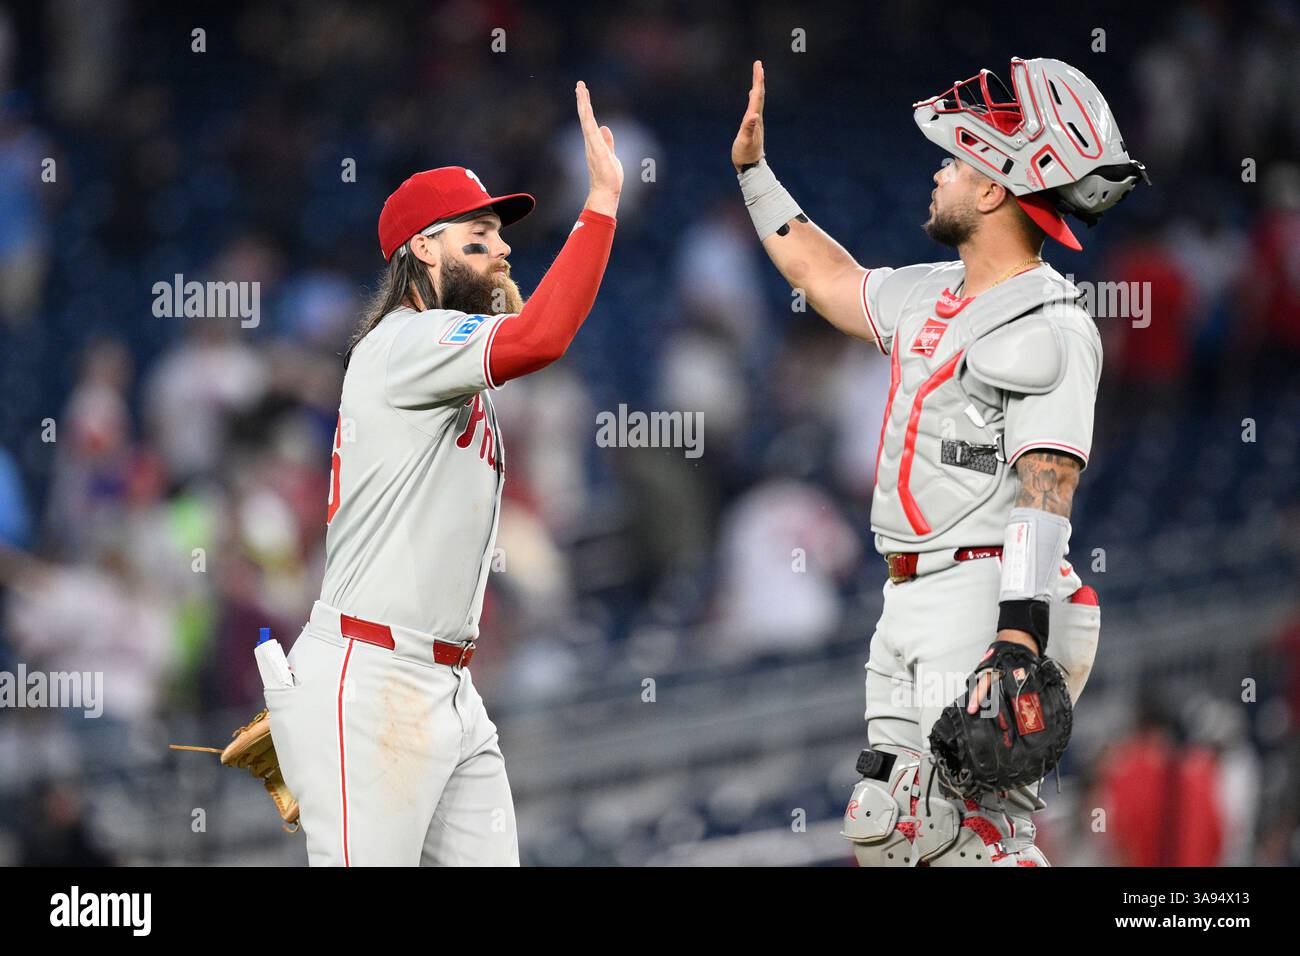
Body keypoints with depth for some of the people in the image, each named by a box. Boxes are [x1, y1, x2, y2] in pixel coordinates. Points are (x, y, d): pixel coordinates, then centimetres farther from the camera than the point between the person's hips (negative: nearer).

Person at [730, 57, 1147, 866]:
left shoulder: (1049, 330, -13)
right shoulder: (933, 297, 15)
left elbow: (1048, 490, -22)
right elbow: (830, 280, 35)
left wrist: (1018, 643, -32)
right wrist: (754, 170, 38)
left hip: (990, 599, -10)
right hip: (912, 606, 10)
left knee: (978, 838, -18)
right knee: (886, 829, 9)